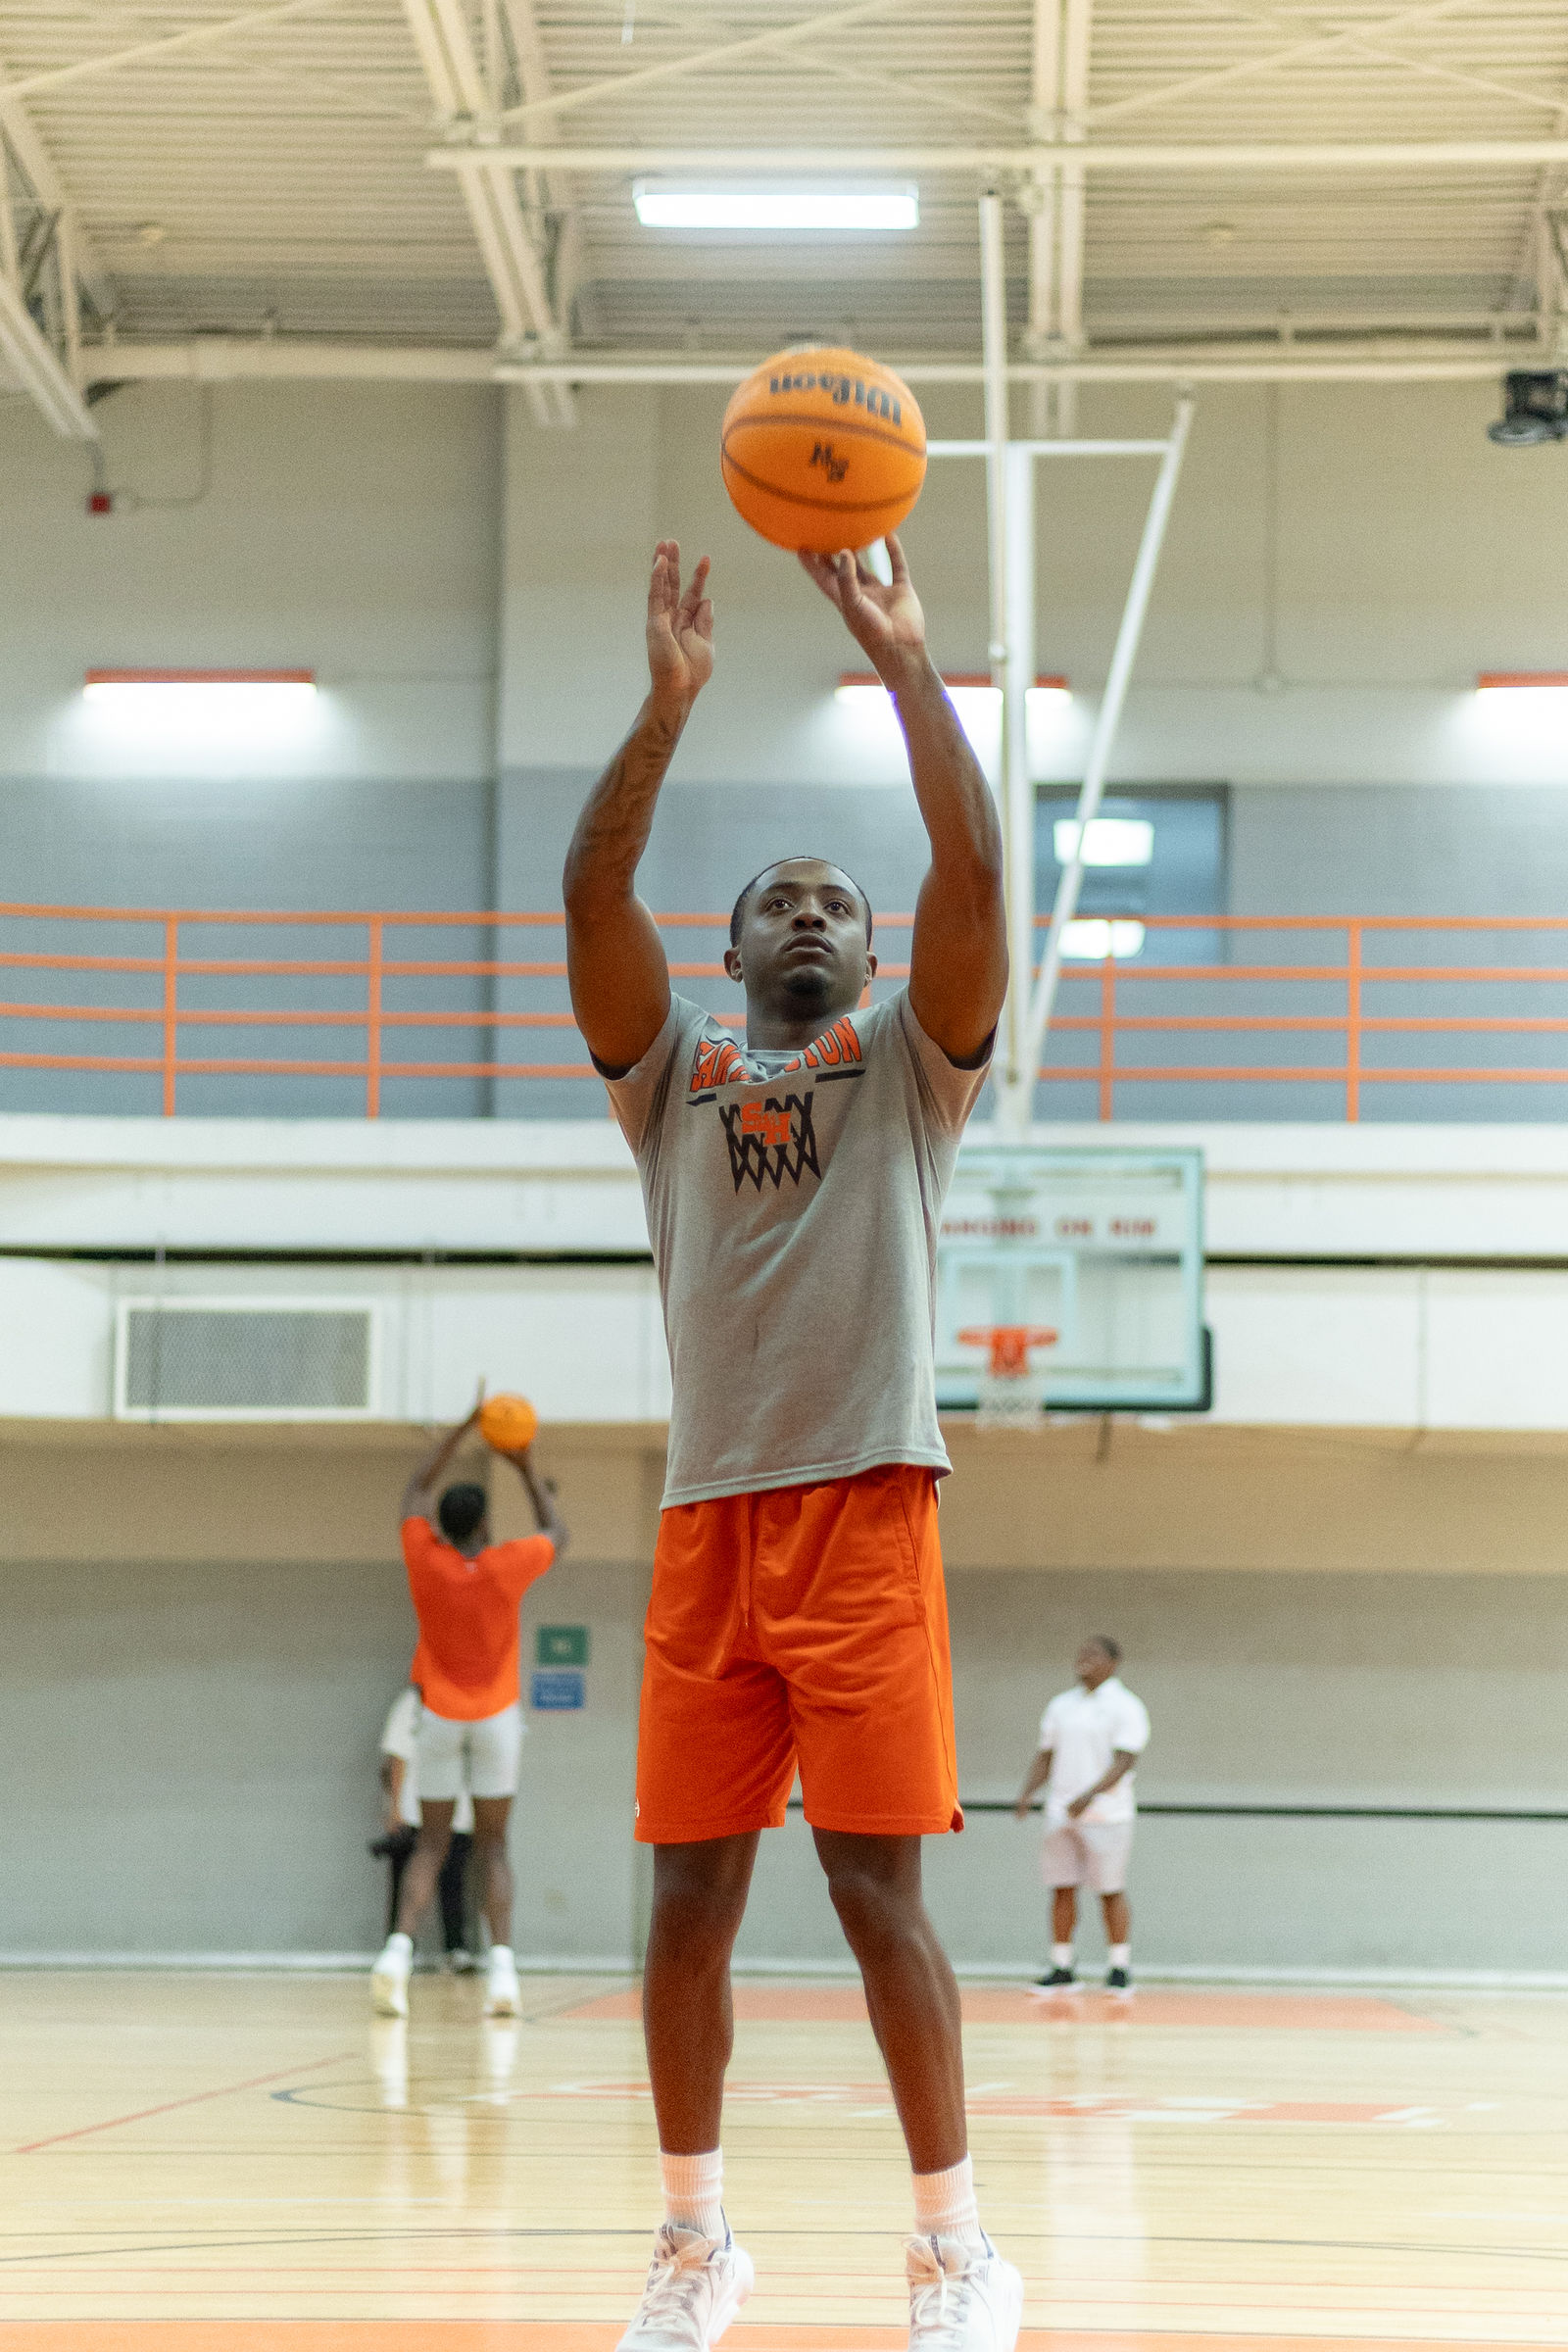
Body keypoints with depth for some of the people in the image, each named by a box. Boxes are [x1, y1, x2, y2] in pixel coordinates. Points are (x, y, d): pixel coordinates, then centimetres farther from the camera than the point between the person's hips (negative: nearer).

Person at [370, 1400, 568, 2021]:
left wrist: (465, 1429, 13)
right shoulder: (505, 1567, -12)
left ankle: (400, 1947, -19)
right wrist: (528, 1470, 18)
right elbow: (557, 1535, 10)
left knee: (431, 1843, 4)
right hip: (497, 1714, -1)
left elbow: (414, 1492, 9)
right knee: (492, 1843, 4)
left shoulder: (426, 1561, -9)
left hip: (439, 1714, 1)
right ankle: (501, 1966, -10)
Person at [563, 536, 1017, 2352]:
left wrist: (908, 666, -8)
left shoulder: (909, 1060, 11)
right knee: (690, 1894, 3)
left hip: (863, 1510, -2)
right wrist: (671, 702, -9)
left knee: (876, 1885, -8)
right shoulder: (672, 1072, 15)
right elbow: (592, 887, -1)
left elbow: (969, 867, -5)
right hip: (708, 1519, 3)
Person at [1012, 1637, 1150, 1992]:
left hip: (1106, 1813, -5)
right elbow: (1046, 1756, 18)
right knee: (1062, 1889, 3)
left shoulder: (1125, 1707, -4)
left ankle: (1120, 1967, 2)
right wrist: (1026, 1793, 1)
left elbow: (1124, 1762, -13)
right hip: (1061, 1814, 5)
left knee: (1110, 1891, -3)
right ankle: (1061, 1968, 7)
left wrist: (1089, 1795, -26)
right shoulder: (1061, 1705, 15)